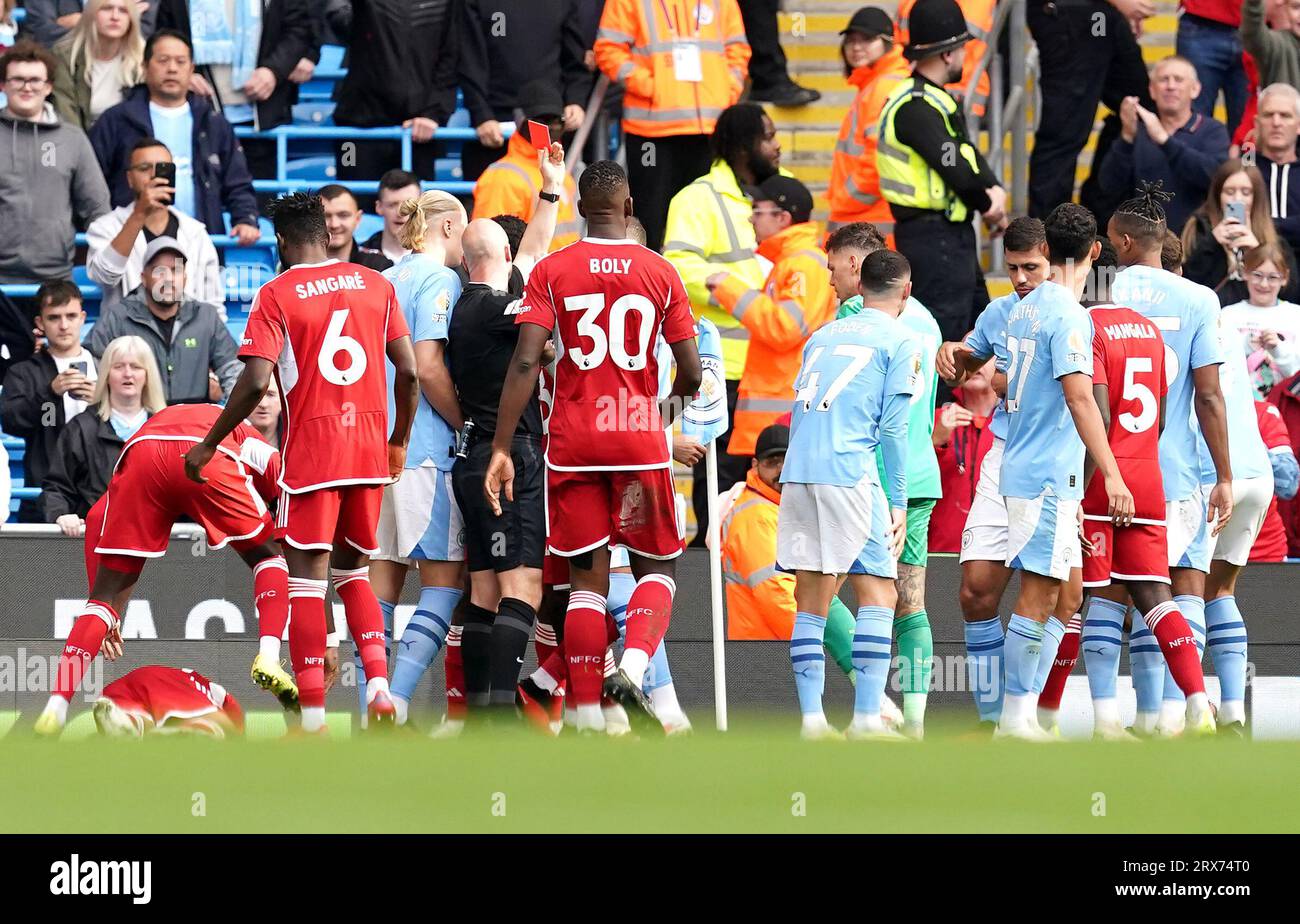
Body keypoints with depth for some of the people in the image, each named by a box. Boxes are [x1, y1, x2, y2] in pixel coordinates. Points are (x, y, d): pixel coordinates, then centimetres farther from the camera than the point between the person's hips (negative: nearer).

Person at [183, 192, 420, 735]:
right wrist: (400, 441, 18)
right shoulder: (376, 285, 7)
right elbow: (408, 370, 5)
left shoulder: (277, 295, -5)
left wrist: (209, 445, -4)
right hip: (370, 448, 4)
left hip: (311, 451, -4)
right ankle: (378, 681, 0)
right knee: (352, 571, 19)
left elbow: (255, 383, -14)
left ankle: (312, 715, -5)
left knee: (307, 578, -1)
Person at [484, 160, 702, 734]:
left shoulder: (551, 272, -1)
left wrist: (501, 448, -8)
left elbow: (525, 363, -10)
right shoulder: (660, 273, 1)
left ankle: (588, 718, 0)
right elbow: (692, 373, 1)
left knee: (587, 579, 6)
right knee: (655, 568, 13)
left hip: (573, 444, 0)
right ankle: (633, 666, -14)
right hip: (640, 441, 0)